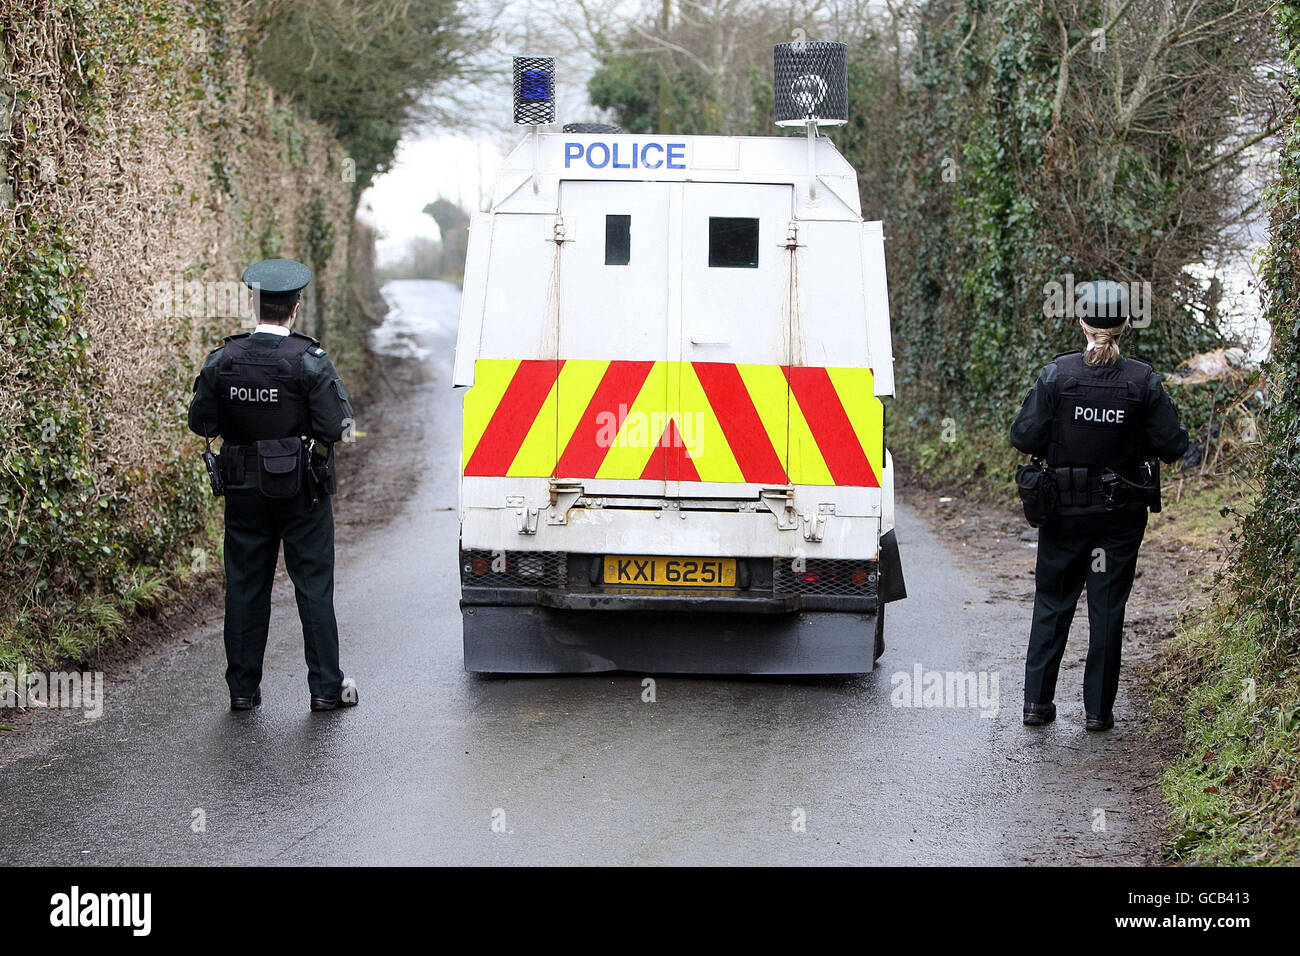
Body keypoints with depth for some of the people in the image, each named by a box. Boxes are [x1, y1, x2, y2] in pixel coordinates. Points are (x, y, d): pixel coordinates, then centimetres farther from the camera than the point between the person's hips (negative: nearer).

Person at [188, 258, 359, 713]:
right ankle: (326, 687, 7)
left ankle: (243, 687, 15)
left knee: (245, 587, 11)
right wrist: (333, 388, 4)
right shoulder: (309, 361, -14)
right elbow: (336, 425, -15)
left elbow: (201, 421, 2)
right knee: (314, 586, 5)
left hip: (243, 490, 3)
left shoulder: (223, 360, -4)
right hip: (301, 491, -3)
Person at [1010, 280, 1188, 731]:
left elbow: (1025, 437, -11)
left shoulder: (1057, 374, -11)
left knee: (1052, 603, 13)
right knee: (1107, 607, 8)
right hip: (1122, 513, 0)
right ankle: (1098, 708, 11)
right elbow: (1173, 445, -7)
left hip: (1065, 509, 0)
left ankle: (1037, 701, 14)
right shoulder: (1144, 381, -9)